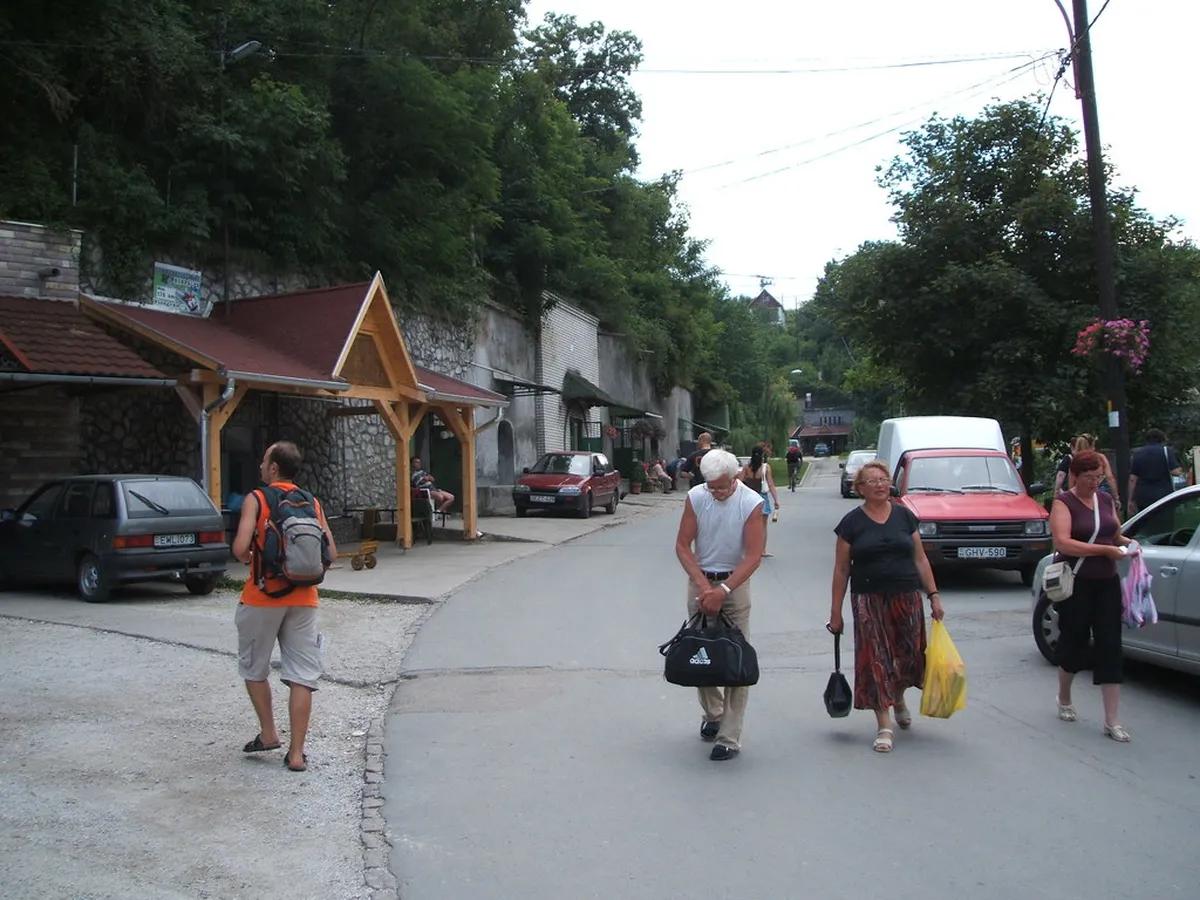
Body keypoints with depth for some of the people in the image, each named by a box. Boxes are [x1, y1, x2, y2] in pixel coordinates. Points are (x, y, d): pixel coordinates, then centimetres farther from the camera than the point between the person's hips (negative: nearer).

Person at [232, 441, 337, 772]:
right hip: (303, 599, 3)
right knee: (301, 676, 3)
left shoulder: (256, 500, -6)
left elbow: (240, 548, -17)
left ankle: (268, 733, 24)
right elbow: (330, 553, 4)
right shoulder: (312, 503, 6)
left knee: (254, 669, 19)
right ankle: (296, 752, 4)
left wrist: (248, 559, 4)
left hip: (262, 597, -3)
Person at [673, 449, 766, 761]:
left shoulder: (751, 503, -14)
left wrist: (723, 590, -23)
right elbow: (682, 546, -5)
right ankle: (712, 714, 32)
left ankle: (729, 738, 0)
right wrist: (704, 586, -16)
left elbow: (753, 556, -15)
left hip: (735, 583, -3)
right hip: (700, 581, 3)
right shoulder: (695, 497, -7)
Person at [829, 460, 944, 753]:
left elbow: (920, 559, 11)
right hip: (869, 601, -2)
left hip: (907, 598, 2)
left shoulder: (904, 516, 7)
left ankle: (899, 698, 38)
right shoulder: (852, 522, 0)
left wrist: (933, 595, 4)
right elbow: (841, 570, 2)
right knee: (875, 659, -3)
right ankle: (884, 725, 4)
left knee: (909, 656, 6)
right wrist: (835, 612, 1)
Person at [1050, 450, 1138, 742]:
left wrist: (1126, 542, 2)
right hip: (1076, 584, -5)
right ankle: (1064, 700, 34)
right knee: (1074, 642, 7)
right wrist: (1105, 549, -23)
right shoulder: (1064, 503, -8)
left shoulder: (1106, 499, 10)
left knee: (1110, 647, -1)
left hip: (1107, 583, 5)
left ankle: (1112, 721, 1)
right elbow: (1063, 543, -21)